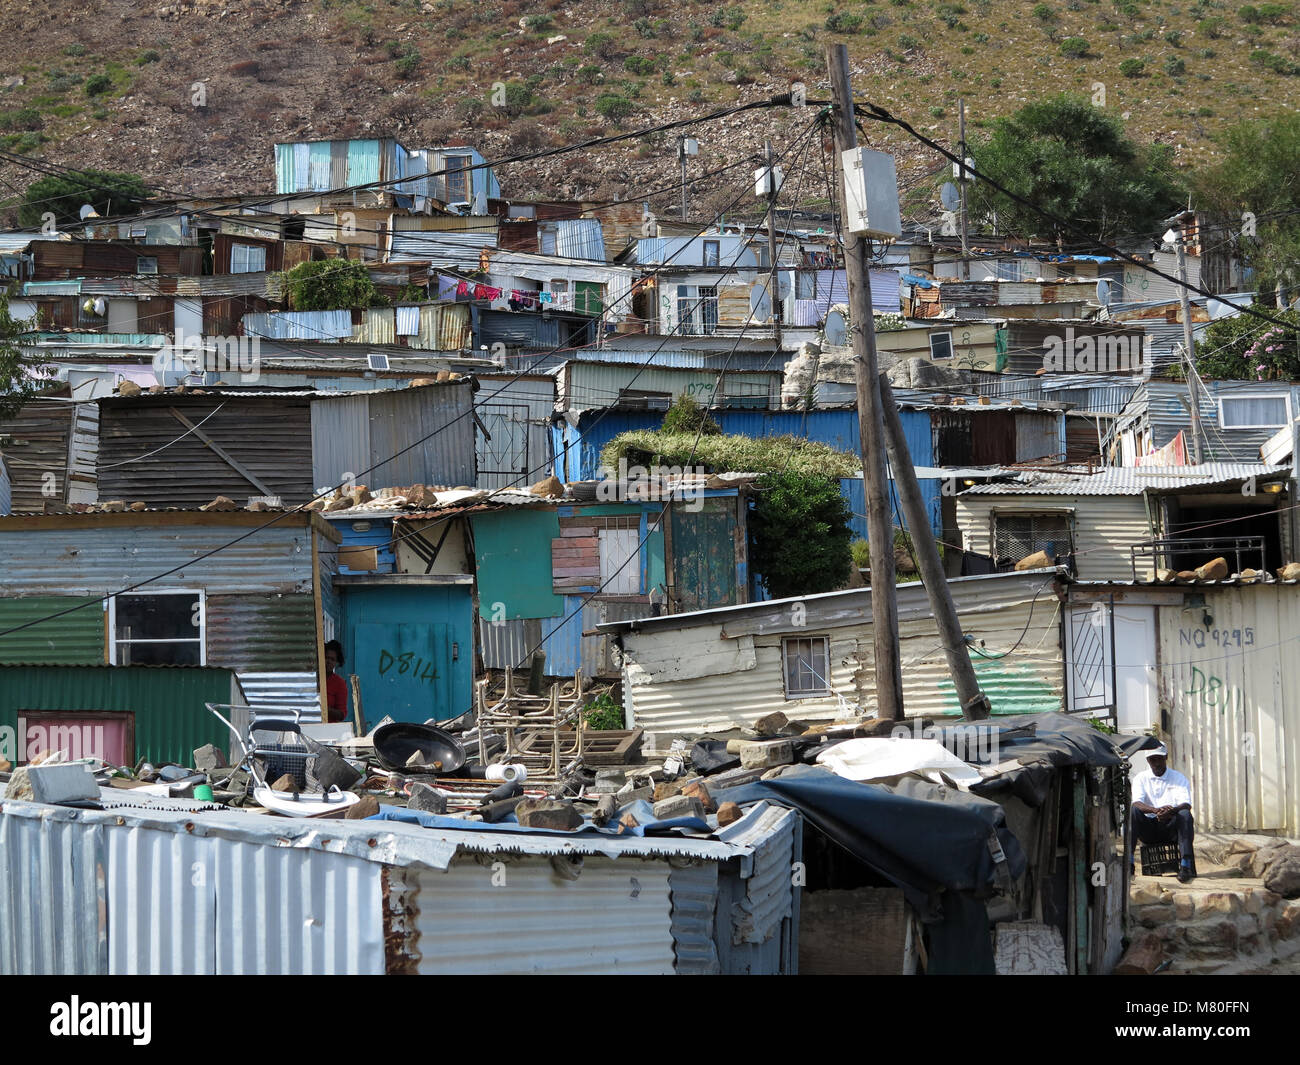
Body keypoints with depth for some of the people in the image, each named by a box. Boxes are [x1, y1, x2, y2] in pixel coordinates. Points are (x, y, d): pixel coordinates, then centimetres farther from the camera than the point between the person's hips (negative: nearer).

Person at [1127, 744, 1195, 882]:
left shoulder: (1179, 778, 7)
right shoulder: (1141, 779, 9)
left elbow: (1186, 805, -9)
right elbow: (1137, 803, -11)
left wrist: (1171, 811, -32)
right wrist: (1156, 810, -32)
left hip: (1171, 829, -1)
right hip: (1148, 830, 1)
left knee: (1185, 814, -31)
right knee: (1132, 810, -27)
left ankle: (1185, 864, -39)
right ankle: (1129, 863, -34)